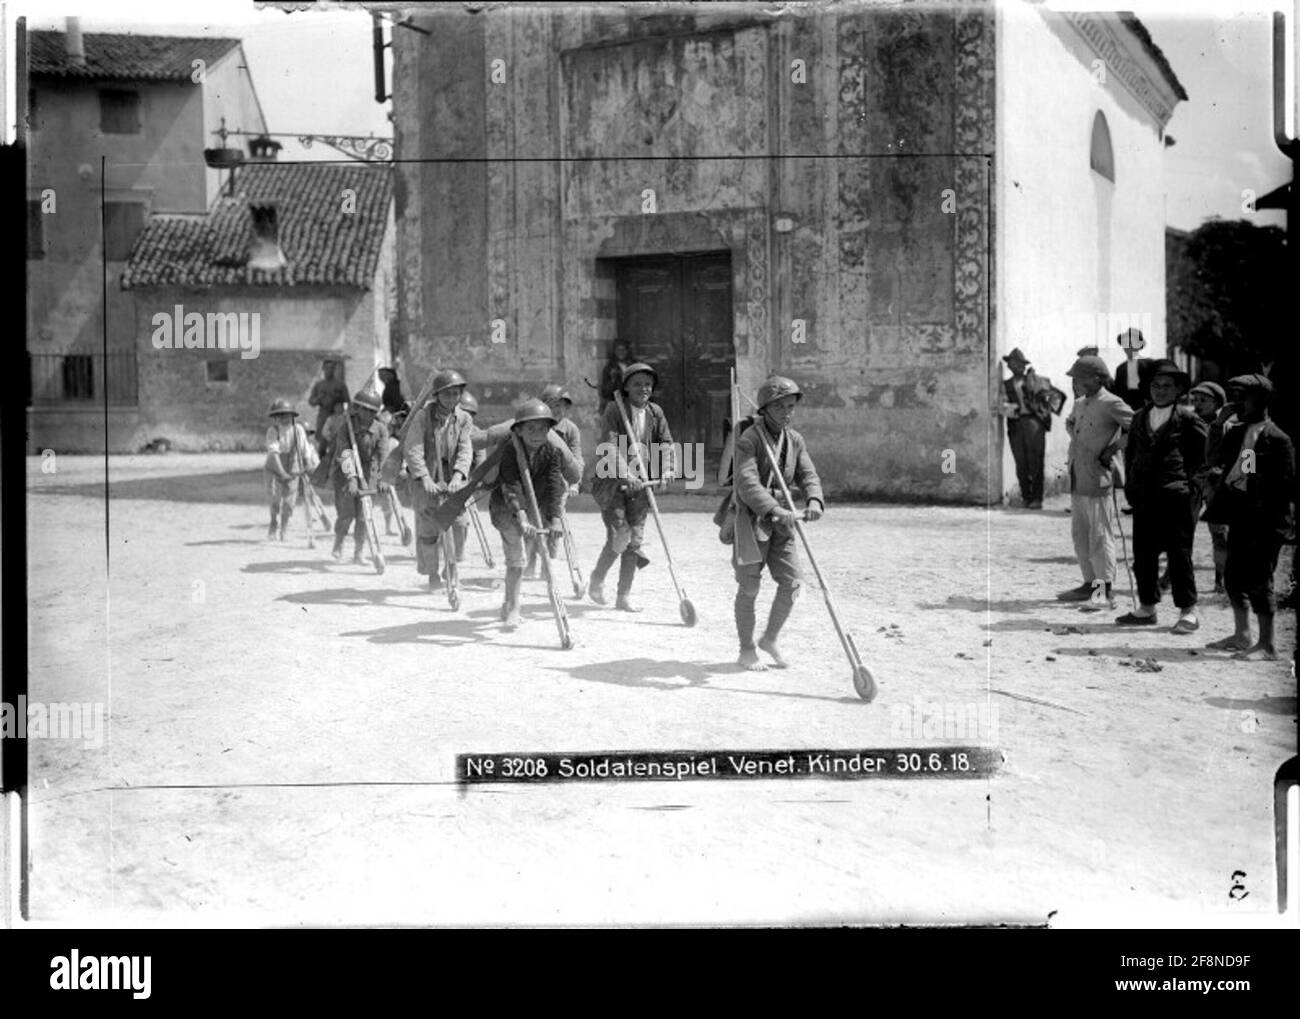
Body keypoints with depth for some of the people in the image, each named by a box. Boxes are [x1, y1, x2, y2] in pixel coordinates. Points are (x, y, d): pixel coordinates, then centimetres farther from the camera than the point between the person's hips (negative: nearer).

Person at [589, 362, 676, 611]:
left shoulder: (655, 412, 8)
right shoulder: (613, 411, -8)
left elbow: (666, 443, 2)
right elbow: (610, 447, -19)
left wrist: (667, 469, -17)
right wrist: (626, 475, -32)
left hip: (640, 484, 5)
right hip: (612, 482, -5)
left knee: (635, 539, 3)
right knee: (619, 537, -11)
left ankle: (624, 595, 12)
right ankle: (597, 580, 15)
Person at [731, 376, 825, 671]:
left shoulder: (795, 440, 7)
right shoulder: (748, 440, -14)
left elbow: (808, 475, 0)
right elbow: (747, 484, -26)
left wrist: (814, 501, -23)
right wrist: (775, 509, -39)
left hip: (781, 521, 6)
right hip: (751, 518, -6)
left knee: (792, 582, -1)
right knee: (749, 587, 1)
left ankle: (769, 640, 20)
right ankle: (746, 651, 16)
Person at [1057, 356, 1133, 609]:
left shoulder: (1111, 404, -13)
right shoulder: (1080, 404, 13)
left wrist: (1114, 448, -13)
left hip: (1099, 479, -8)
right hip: (1077, 479, 8)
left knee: (1100, 536, -6)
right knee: (1080, 534, 13)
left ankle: (1107, 592, -2)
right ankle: (1090, 584, 23)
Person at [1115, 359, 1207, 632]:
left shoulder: (1187, 420, -4)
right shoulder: (1139, 418, 13)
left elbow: (1205, 452, -1)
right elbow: (1130, 453, 20)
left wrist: (1186, 478, -2)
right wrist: (1132, 486, 12)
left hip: (1176, 497, -5)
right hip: (1144, 498, 5)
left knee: (1179, 555, -1)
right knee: (1143, 555, 9)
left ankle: (1188, 611, 7)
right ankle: (1147, 607, 20)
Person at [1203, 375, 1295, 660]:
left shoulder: (1277, 439, -10)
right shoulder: (1234, 433, 11)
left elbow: (1287, 485, -11)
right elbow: (1220, 465, 16)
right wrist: (1218, 475, -6)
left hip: (1265, 522, -8)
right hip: (1240, 518, 8)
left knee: (1258, 580, -5)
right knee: (1234, 576, 14)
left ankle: (1267, 645, 3)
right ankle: (1242, 635, 28)